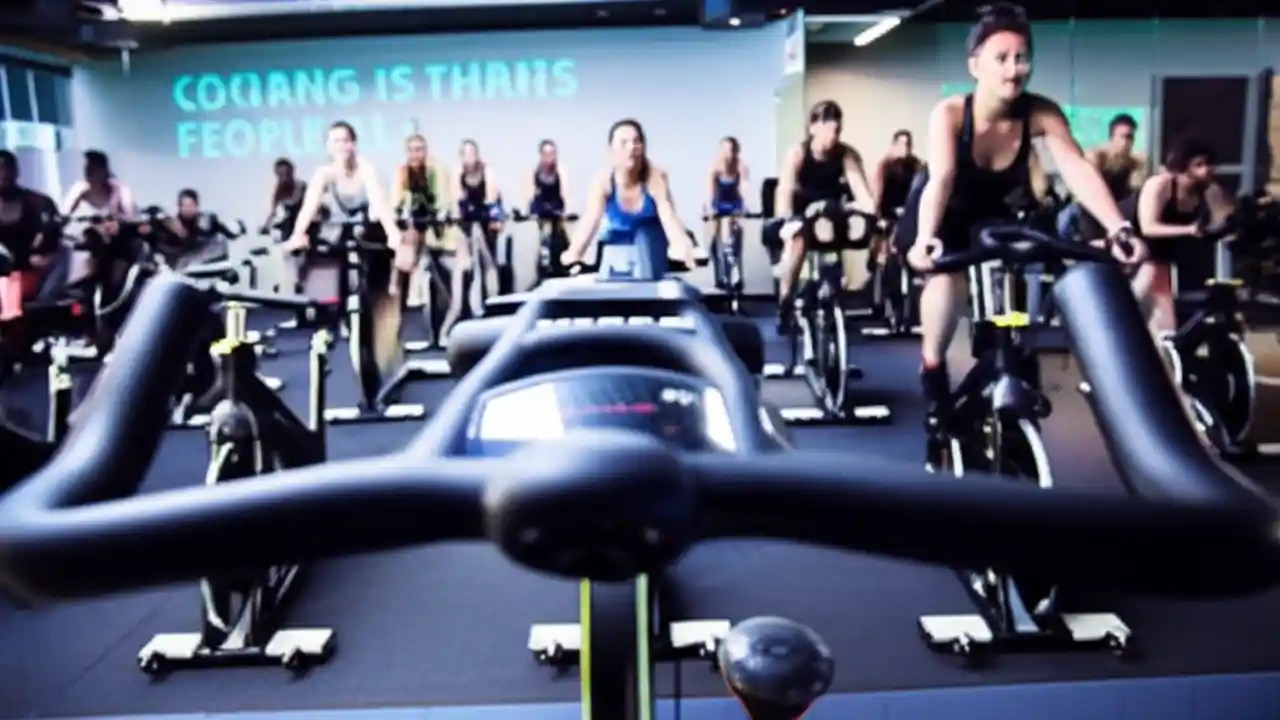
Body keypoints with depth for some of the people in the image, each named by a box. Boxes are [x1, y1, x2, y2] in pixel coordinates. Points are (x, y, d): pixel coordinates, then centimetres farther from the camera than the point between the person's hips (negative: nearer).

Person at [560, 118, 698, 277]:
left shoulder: (655, 178, -28)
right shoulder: (602, 181, -25)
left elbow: (669, 216, -40)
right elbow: (590, 220, -36)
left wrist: (682, 246, -61)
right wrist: (574, 252, -55)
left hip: (649, 236, -2)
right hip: (619, 239, 2)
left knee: (645, 236, -31)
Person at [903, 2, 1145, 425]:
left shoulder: (1041, 114, -23)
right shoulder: (949, 113, -29)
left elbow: (1078, 170, -35)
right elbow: (940, 179, -43)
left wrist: (1118, 229, -50)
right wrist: (924, 239, -62)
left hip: (991, 213, 3)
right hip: (944, 215, -3)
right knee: (949, 277, -30)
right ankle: (933, 368, -10)